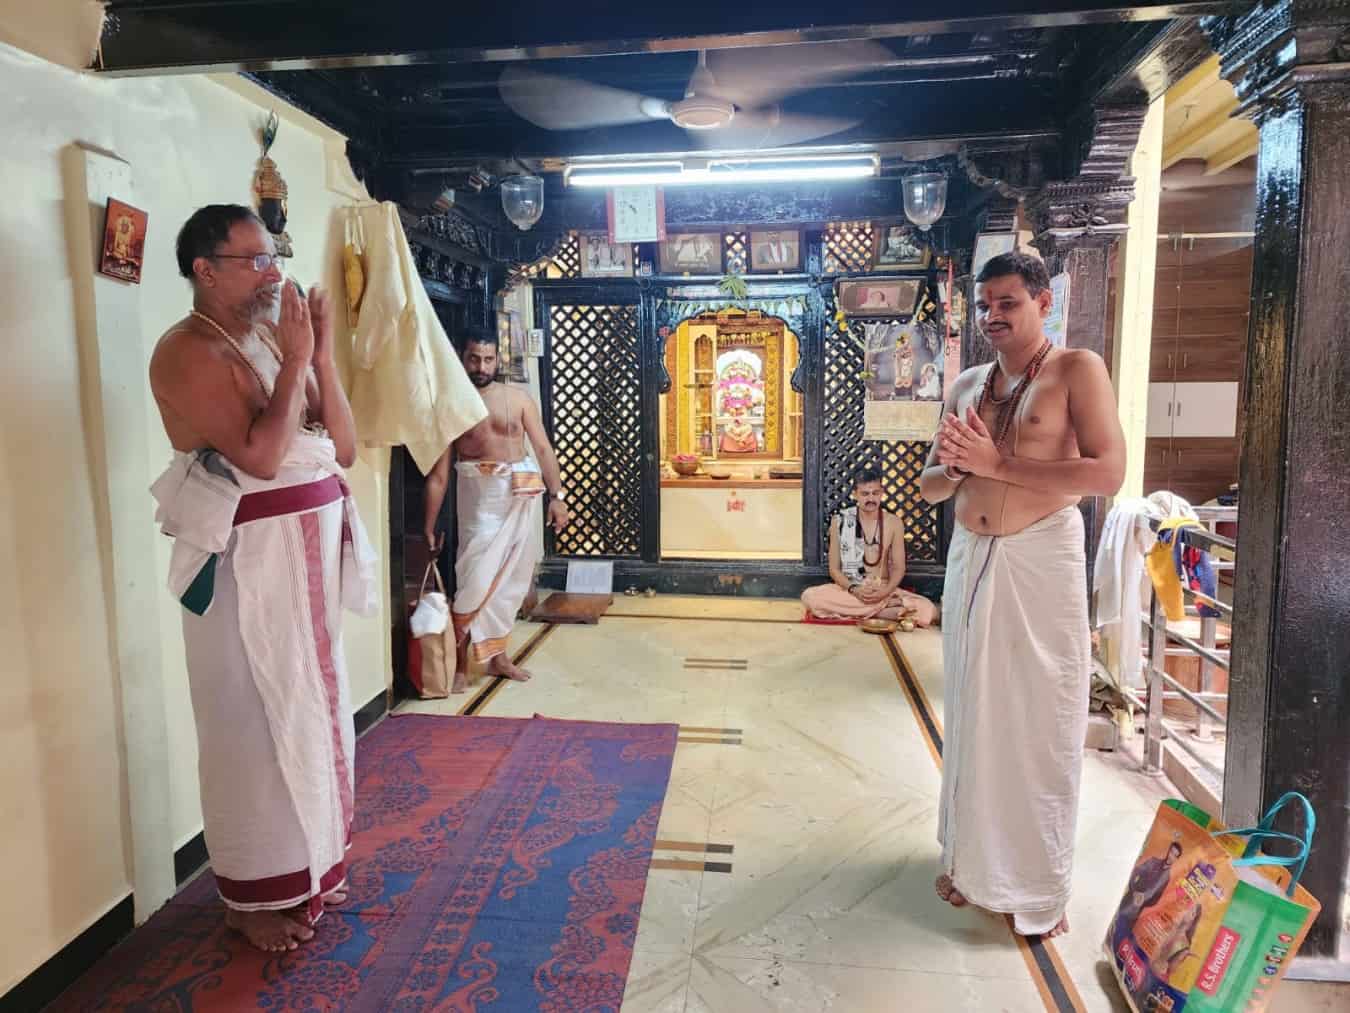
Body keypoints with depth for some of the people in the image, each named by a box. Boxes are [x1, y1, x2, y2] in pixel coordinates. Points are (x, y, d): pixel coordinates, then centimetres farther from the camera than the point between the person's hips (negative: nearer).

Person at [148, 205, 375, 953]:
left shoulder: (273, 339, 11)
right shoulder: (188, 352, -12)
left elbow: (345, 448, 5)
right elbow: (260, 456, -25)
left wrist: (321, 356, -4)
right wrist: (295, 360, -17)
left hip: (308, 551, 8)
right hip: (245, 560, -8)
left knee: (313, 709, 16)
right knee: (257, 721, 2)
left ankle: (307, 864, 34)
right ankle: (254, 894, 21)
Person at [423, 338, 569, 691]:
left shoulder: (519, 399, 6)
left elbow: (543, 449, 4)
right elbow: (438, 473, 0)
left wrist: (557, 496, -6)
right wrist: (429, 525, -1)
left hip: (521, 496, 3)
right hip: (479, 496, -3)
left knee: (512, 578, 9)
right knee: (477, 578, -10)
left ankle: (497, 655, 23)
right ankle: (460, 663, 1)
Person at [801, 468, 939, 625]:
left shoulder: (894, 523, 3)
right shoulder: (840, 521, 0)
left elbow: (898, 568, 3)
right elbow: (834, 569, 1)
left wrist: (885, 591, -16)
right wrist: (853, 589, -18)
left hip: (884, 591, 0)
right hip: (848, 590, 1)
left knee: (928, 611, -25)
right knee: (809, 597, -31)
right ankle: (887, 608, -21)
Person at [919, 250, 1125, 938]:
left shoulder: (1076, 370, -4)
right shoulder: (966, 386, 11)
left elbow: (1107, 471, -17)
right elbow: (930, 488, 12)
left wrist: (998, 464, -19)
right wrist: (955, 467, -11)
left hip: (1040, 562, -5)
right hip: (969, 562, 5)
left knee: (1040, 724, 4)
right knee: (973, 717, 14)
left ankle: (1041, 886, 22)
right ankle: (972, 860, 31)